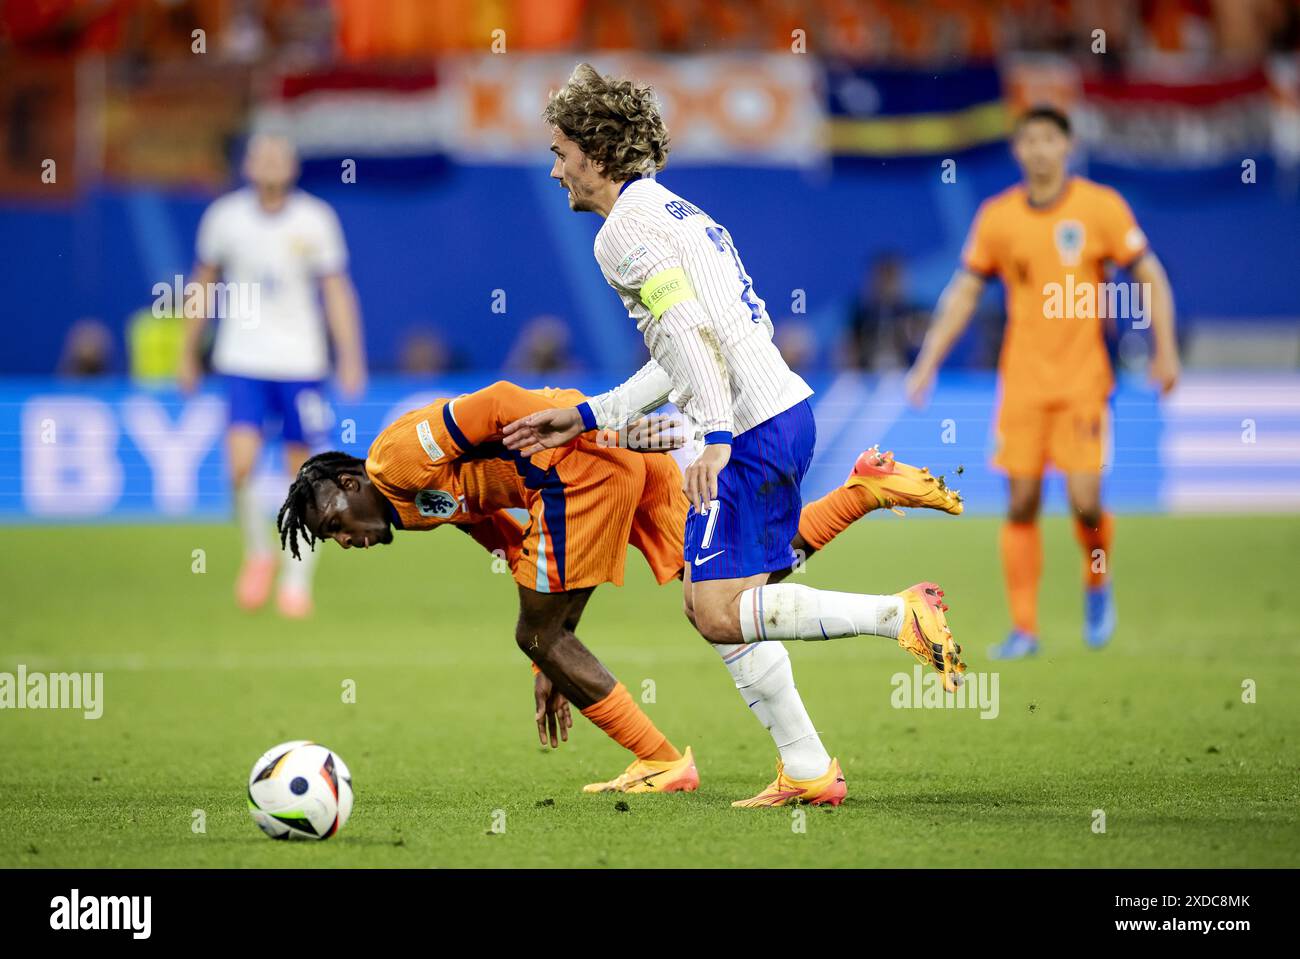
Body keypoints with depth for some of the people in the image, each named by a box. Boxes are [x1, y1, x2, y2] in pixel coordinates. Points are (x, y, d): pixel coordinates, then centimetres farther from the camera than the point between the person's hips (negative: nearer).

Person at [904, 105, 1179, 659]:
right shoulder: (997, 217, 4)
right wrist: (929, 360, 5)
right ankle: (1023, 629, 6)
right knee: (1022, 503, -2)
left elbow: (1150, 277, 2)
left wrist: (1165, 350, -6)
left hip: (1082, 379, -2)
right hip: (1022, 380, 2)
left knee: (1084, 502, -11)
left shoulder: (1101, 207, -3)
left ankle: (1097, 582, 20)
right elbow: (964, 292, 11)